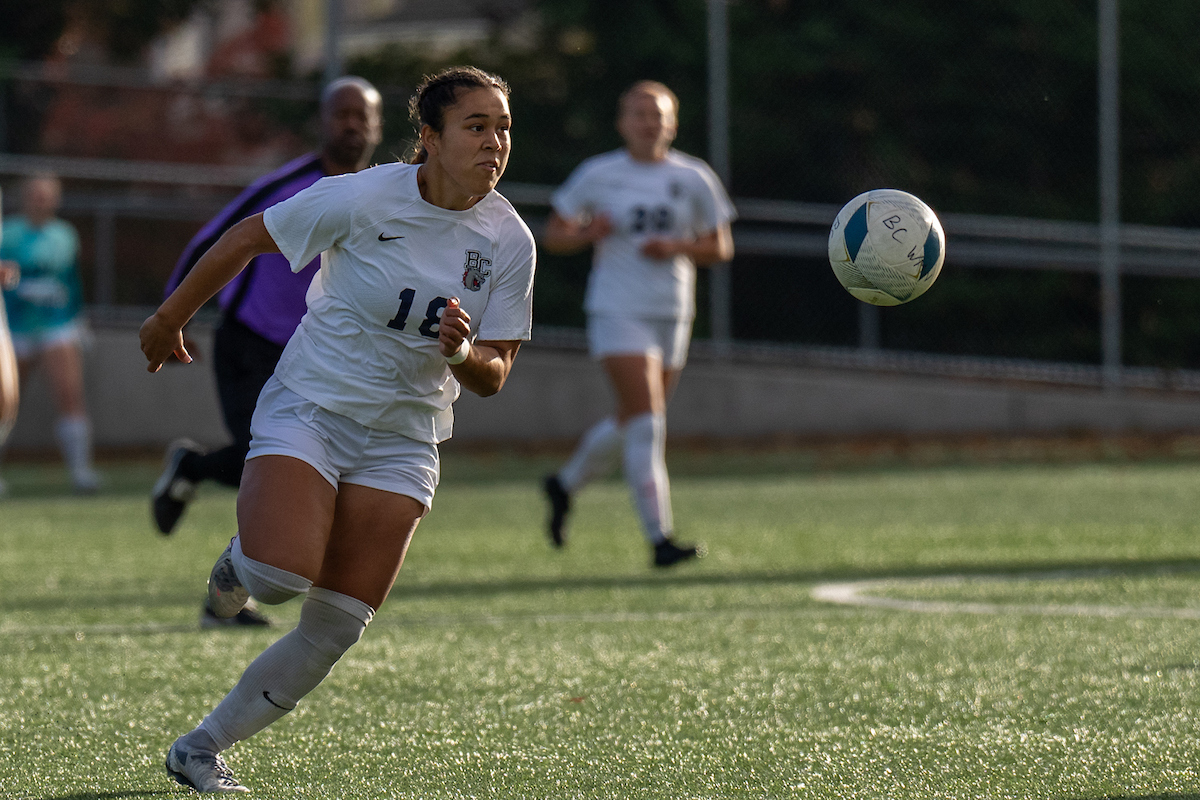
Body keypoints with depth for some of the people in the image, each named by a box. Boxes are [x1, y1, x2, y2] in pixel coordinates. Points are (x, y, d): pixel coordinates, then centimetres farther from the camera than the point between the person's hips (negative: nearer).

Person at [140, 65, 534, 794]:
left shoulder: (510, 241, -5)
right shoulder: (364, 198, -15)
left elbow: (493, 377, 0)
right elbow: (245, 240, -2)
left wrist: (462, 353, -24)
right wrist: (170, 319, 7)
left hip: (402, 440, 4)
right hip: (309, 407, -4)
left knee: (336, 630, -4)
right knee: (282, 575, -27)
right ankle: (239, 562, 12)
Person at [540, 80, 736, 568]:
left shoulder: (694, 179, 5)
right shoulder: (598, 175, 0)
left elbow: (721, 248, 9)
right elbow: (553, 235, 6)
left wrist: (676, 247, -11)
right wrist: (586, 233, -16)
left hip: (672, 313, 4)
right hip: (617, 310, -4)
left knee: (632, 423, 13)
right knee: (646, 420, -16)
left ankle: (566, 483, 40)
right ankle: (659, 537, -17)